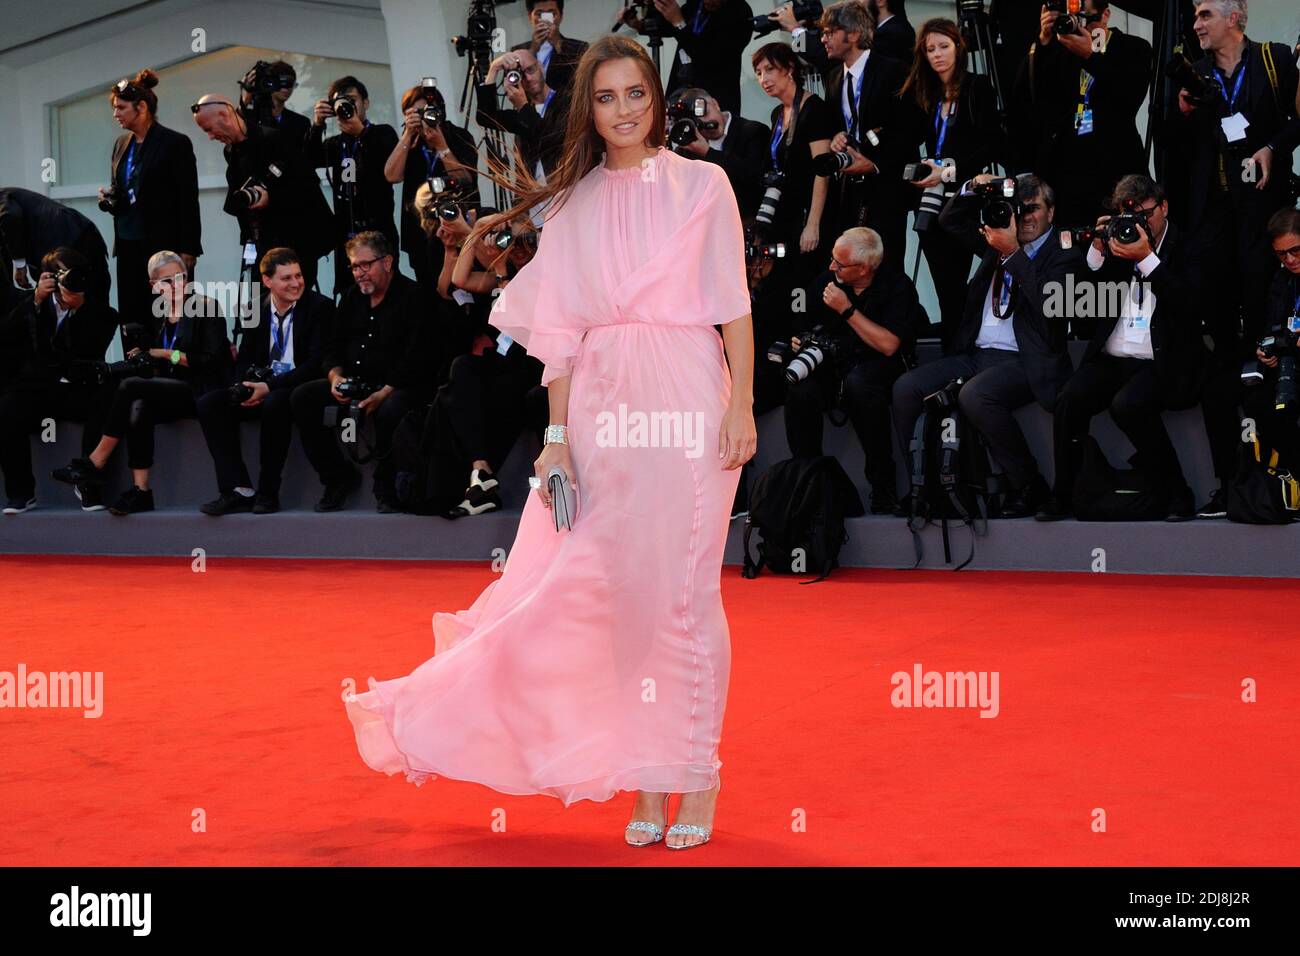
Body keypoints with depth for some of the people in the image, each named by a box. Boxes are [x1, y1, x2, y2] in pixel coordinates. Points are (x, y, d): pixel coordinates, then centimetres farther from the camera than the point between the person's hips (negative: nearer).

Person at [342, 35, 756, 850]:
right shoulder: (574, 207, 11)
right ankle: (652, 781, 10)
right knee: (621, 590, 1)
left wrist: (741, 406, -8)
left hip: (687, 401, -2)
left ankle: (697, 774, 7)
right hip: (601, 408, 3)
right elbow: (561, 334, 7)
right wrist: (558, 437, 0)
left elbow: (733, 307, 1)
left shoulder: (701, 185, 5)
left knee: (684, 590, -2)